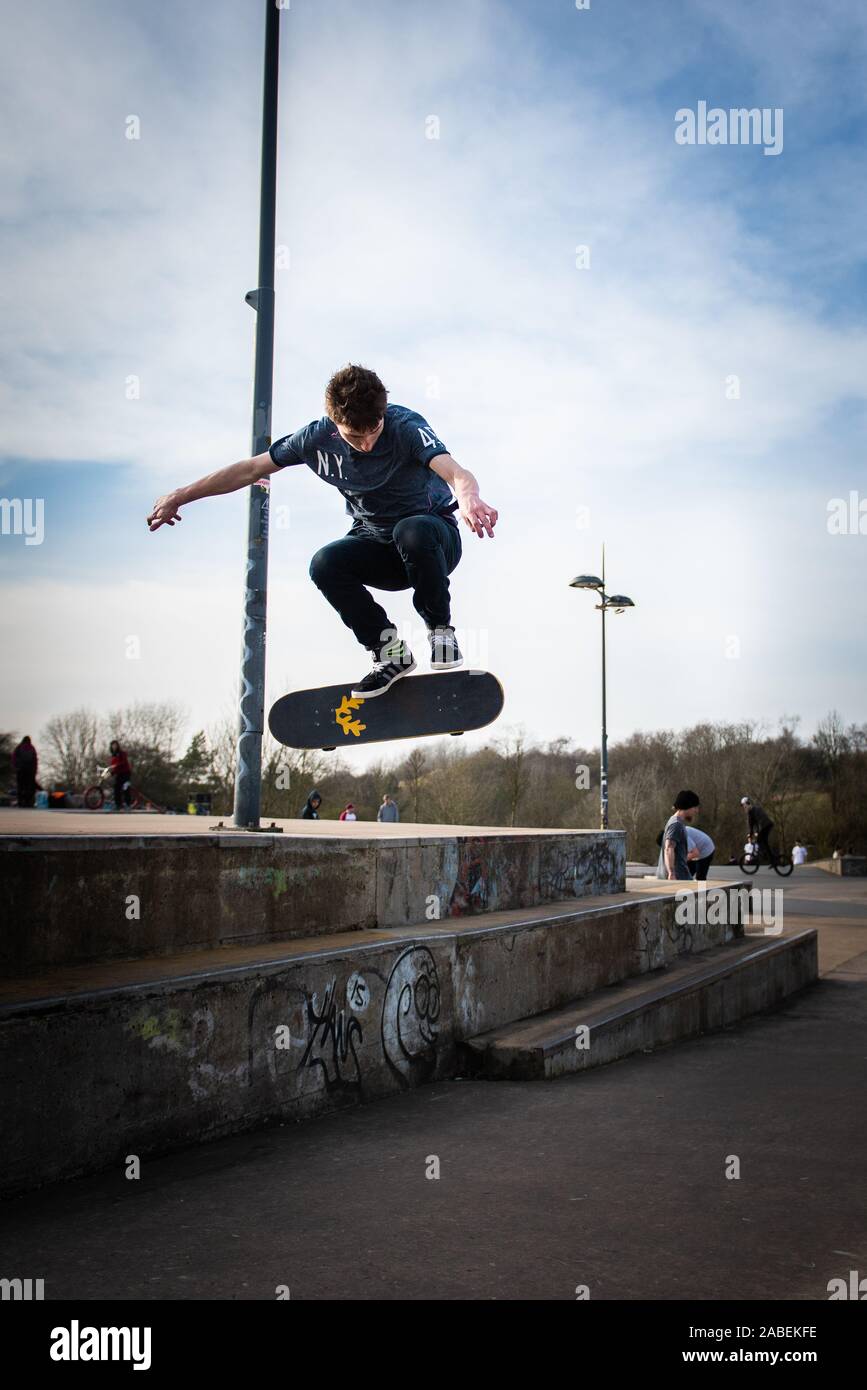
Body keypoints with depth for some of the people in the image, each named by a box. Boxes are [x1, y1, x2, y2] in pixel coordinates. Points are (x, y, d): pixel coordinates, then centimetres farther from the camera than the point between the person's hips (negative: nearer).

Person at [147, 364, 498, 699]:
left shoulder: (406, 427, -24)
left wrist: (468, 496, -68)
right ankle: (390, 652, -10)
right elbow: (250, 469, 0)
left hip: (433, 537, -4)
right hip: (374, 544, 4)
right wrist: (179, 497, 2)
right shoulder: (318, 437, -12)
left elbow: (454, 471, -42)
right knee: (325, 564, -27)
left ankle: (440, 629, -14)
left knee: (412, 530, -39)